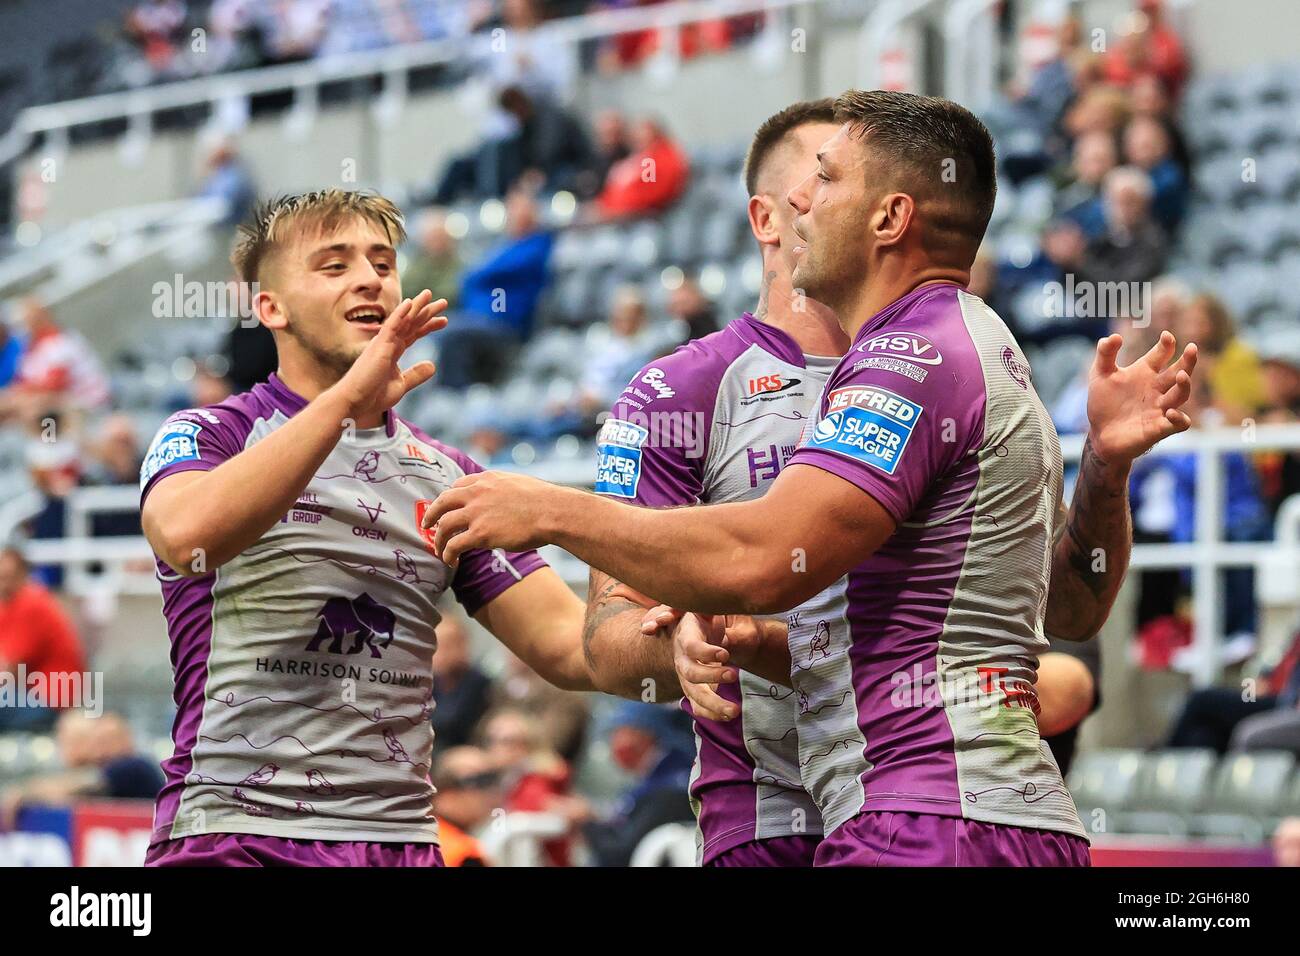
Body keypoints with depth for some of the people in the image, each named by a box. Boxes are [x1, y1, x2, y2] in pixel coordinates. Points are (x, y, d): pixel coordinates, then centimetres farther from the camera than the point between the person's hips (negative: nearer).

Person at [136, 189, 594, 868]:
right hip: (235, 830, -4)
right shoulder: (209, 435, 3)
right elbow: (186, 537, -22)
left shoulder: (446, 475, 16)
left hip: (400, 836, 4)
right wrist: (348, 395, -22)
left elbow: (561, 642, 7)